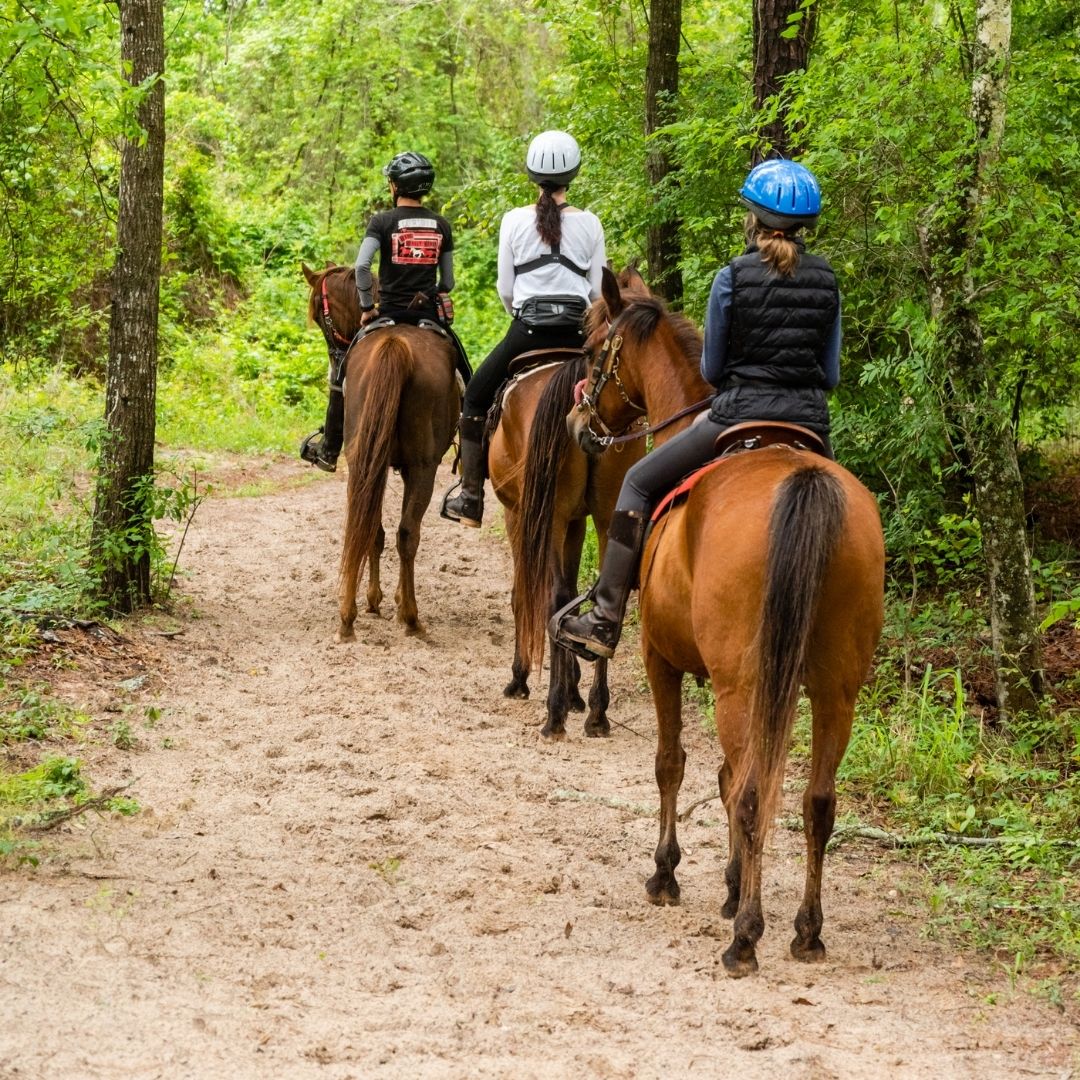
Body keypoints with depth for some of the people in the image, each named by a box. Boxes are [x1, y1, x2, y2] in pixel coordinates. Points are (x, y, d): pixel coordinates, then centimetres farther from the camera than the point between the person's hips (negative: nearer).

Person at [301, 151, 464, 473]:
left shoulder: (382, 221, -7)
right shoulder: (442, 225, 5)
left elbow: (362, 266, -20)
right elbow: (448, 282, 6)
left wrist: (367, 307, -8)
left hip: (390, 313, -2)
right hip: (431, 312, 2)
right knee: (463, 373, 22)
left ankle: (328, 450, 17)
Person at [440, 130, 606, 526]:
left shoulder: (515, 221, -2)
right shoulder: (589, 223, 1)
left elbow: (505, 288, 1)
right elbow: (598, 290, 2)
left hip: (527, 330, -1)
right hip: (577, 331, 1)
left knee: (475, 397, 16)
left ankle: (470, 495, 11)